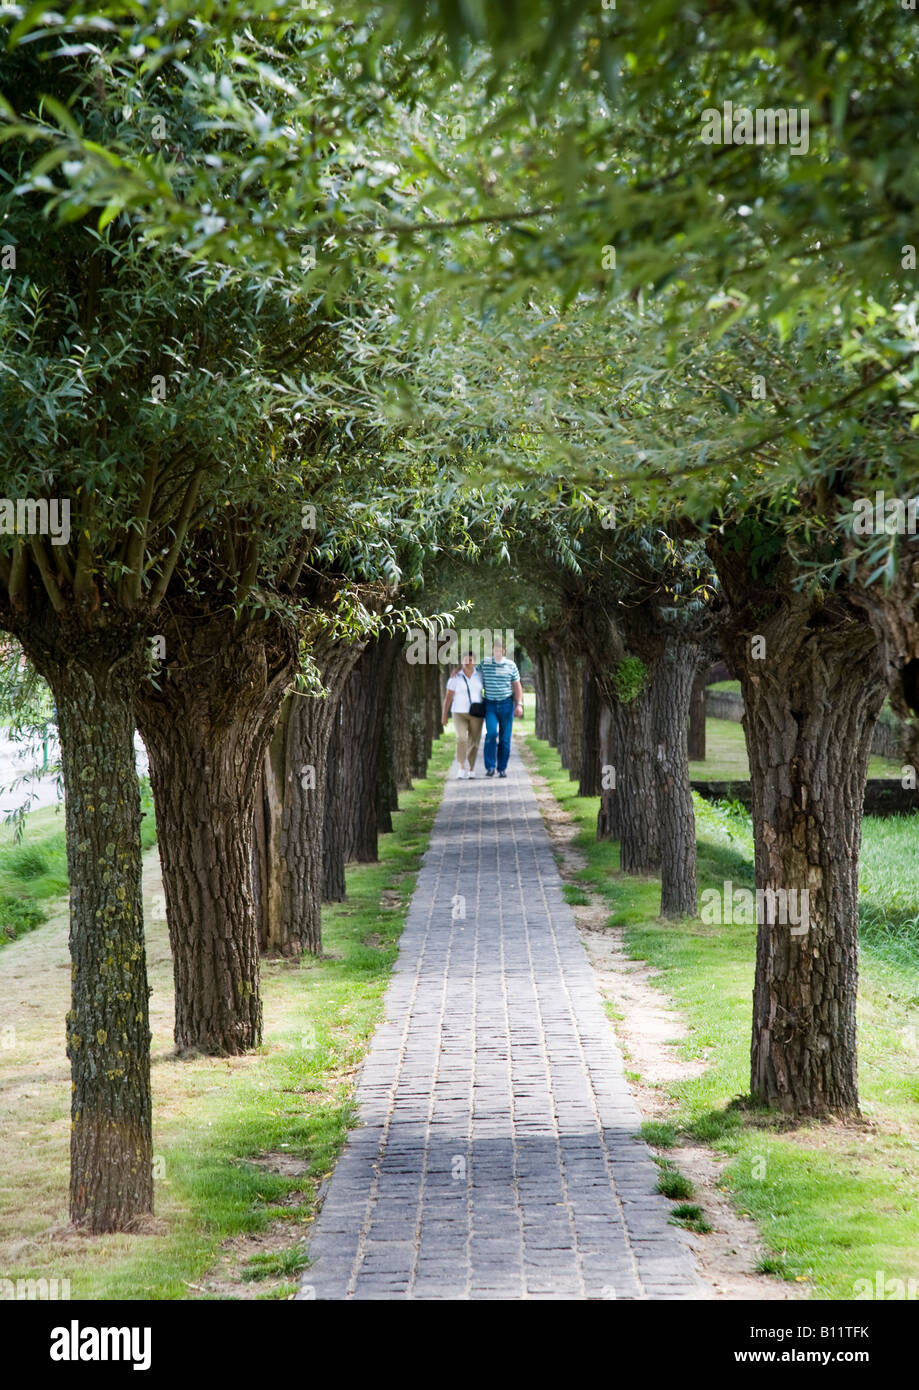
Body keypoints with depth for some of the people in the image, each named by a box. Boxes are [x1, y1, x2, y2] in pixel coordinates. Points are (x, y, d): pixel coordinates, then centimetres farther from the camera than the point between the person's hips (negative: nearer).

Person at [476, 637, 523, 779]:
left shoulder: (510, 665, 4)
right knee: (491, 733, -19)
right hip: (490, 704, -1)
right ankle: (490, 767, -11)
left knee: (505, 738, 1)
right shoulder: (484, 663, 2)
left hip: (506, 703, 1)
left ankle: (502, 768, 10)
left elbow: (517, 686, 9)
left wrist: (519, 704, 1)